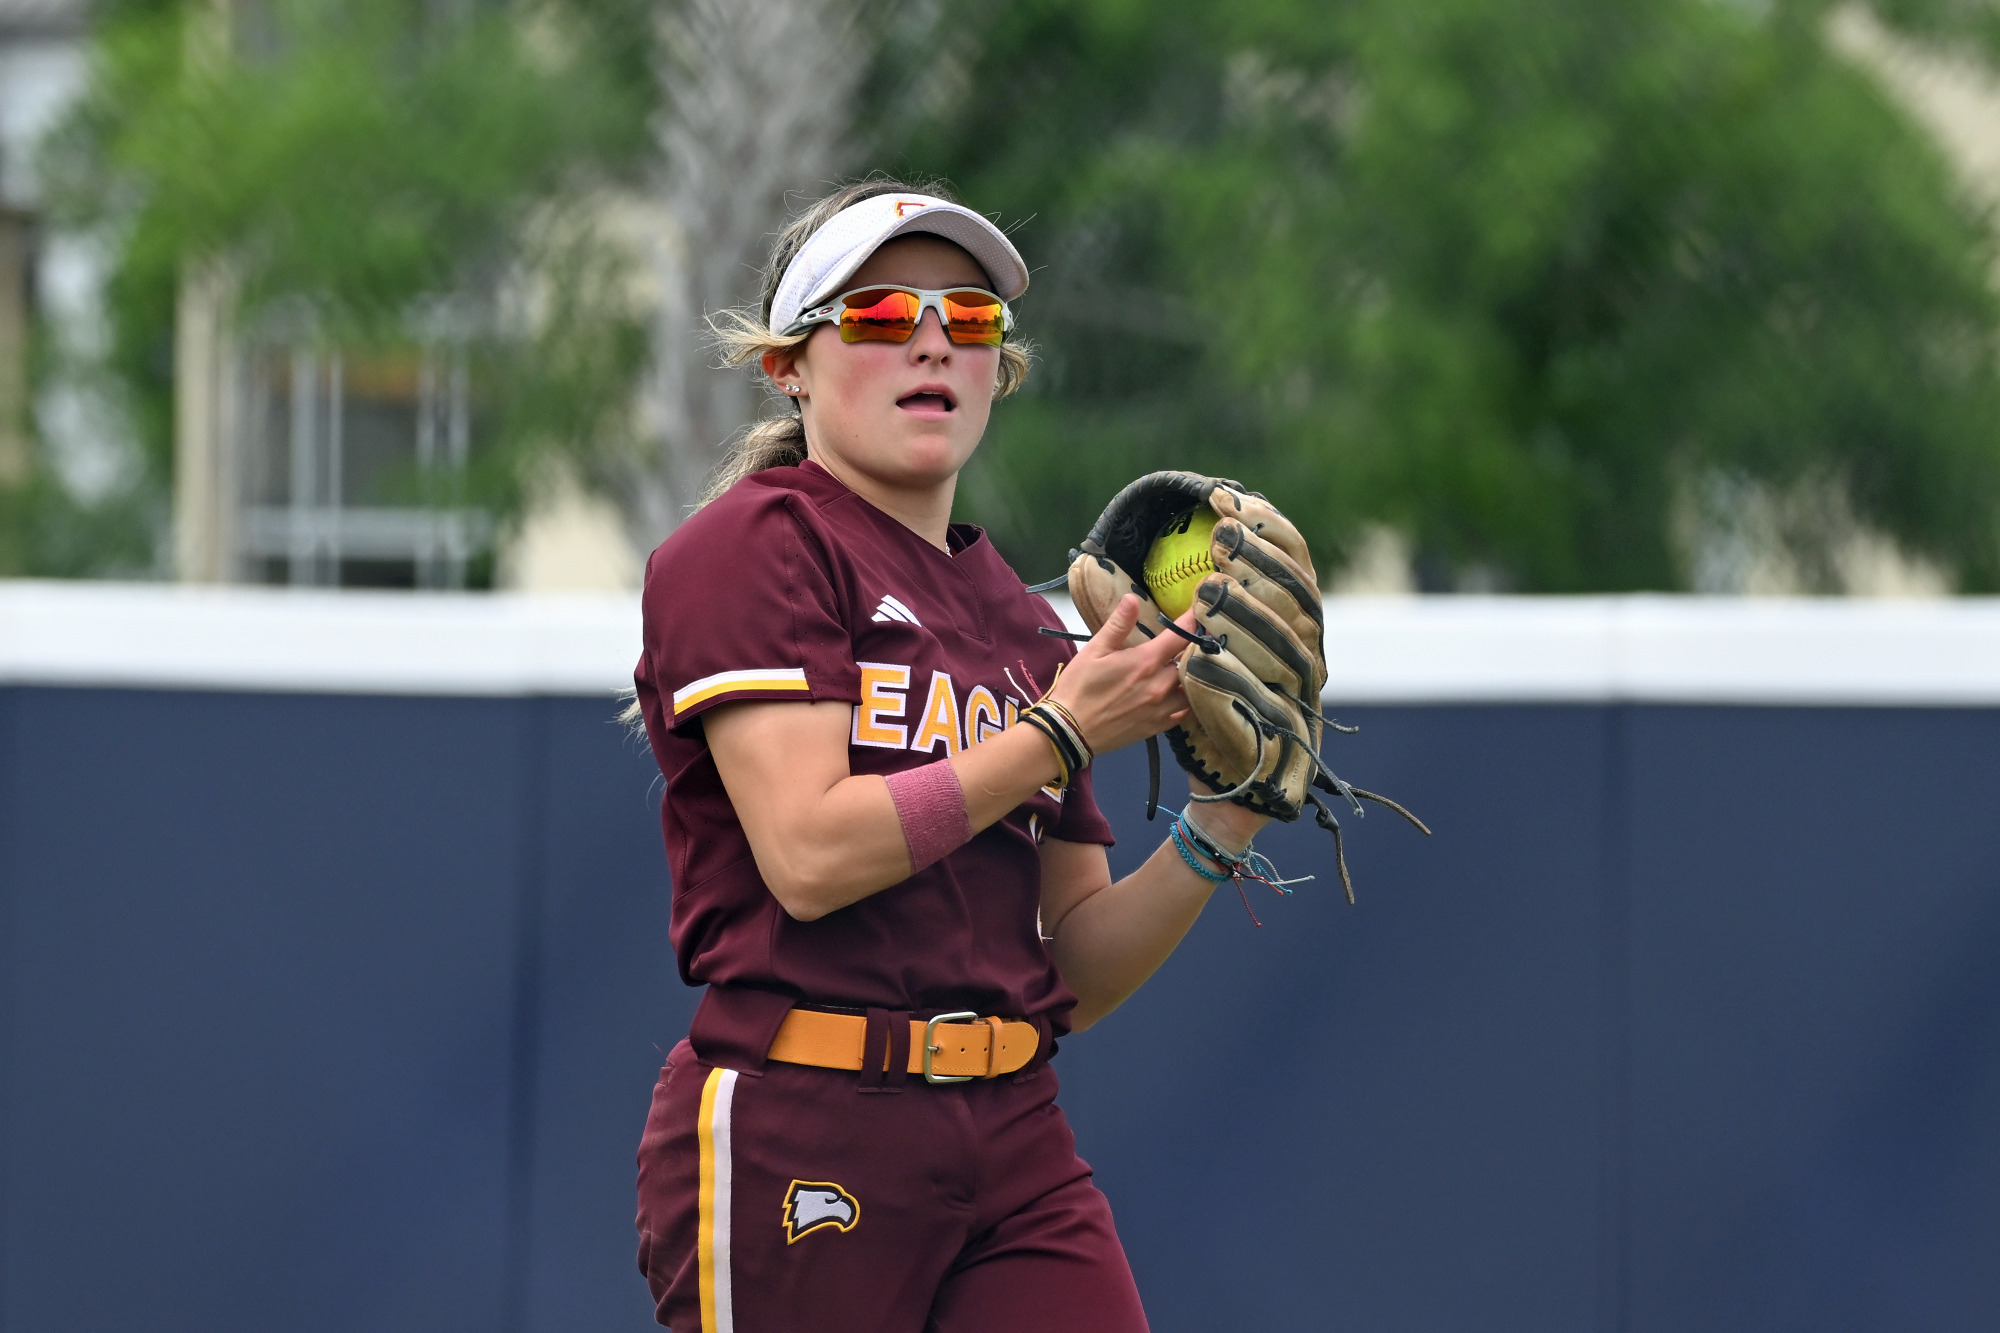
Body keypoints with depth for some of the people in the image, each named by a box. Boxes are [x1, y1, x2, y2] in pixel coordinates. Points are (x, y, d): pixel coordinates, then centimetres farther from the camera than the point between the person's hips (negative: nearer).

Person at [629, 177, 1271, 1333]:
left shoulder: (1022, 623, 17)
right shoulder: (756, 546, -1)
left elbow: (1077, 975, 16)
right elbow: (810, 853, -15)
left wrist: (1214, 835, 0)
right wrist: (1058, 736, -9)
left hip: (1017, 1149, 5)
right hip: (800, 1138, -5)